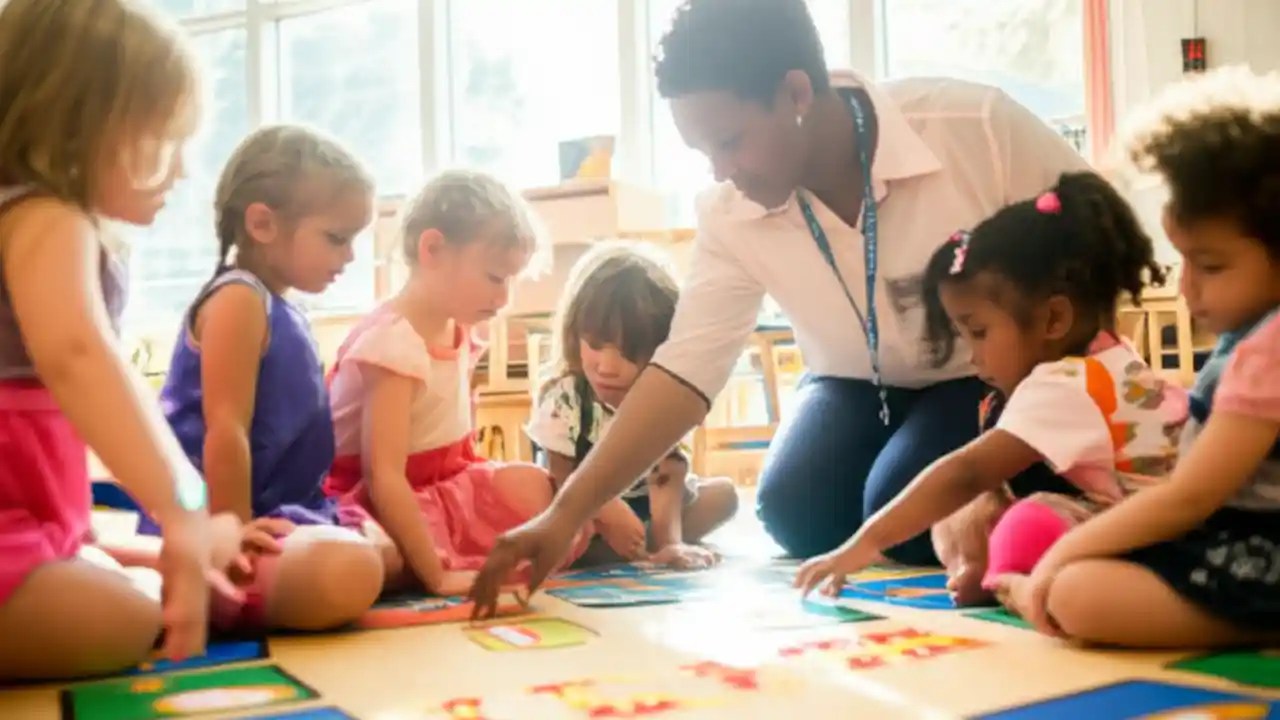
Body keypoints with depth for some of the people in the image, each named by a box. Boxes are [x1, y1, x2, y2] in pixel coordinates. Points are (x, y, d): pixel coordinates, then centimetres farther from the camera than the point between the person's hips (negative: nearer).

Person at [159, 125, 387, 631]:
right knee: (349, 573, -34)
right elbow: (225, 431, -19)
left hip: (277, 517, 11)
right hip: (228, 532, -11)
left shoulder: (283, 313, 18)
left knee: (400, 555, 18)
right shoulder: (239, 300, -13)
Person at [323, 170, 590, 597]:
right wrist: (436, 576, -34)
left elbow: (454, 448, 4)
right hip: (376, 501, -9)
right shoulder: (393, 344, -25)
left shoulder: (458, 331, 3)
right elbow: (383, 477, -31)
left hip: (443, 487, 9)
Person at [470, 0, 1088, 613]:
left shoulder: (974, 126, -30)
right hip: (859, 381, 3)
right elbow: (685, 370, -22)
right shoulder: (731, 214, -20)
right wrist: (567, 513, -31)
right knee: (795, 512, -19)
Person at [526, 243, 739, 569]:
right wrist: (608, 517, -38)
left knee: (723, 492, -12)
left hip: (645, 506, 2)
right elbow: (562, 479, -21)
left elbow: (667, 476, -28)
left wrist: (670, 542, -43)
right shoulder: (563, 398, -24)